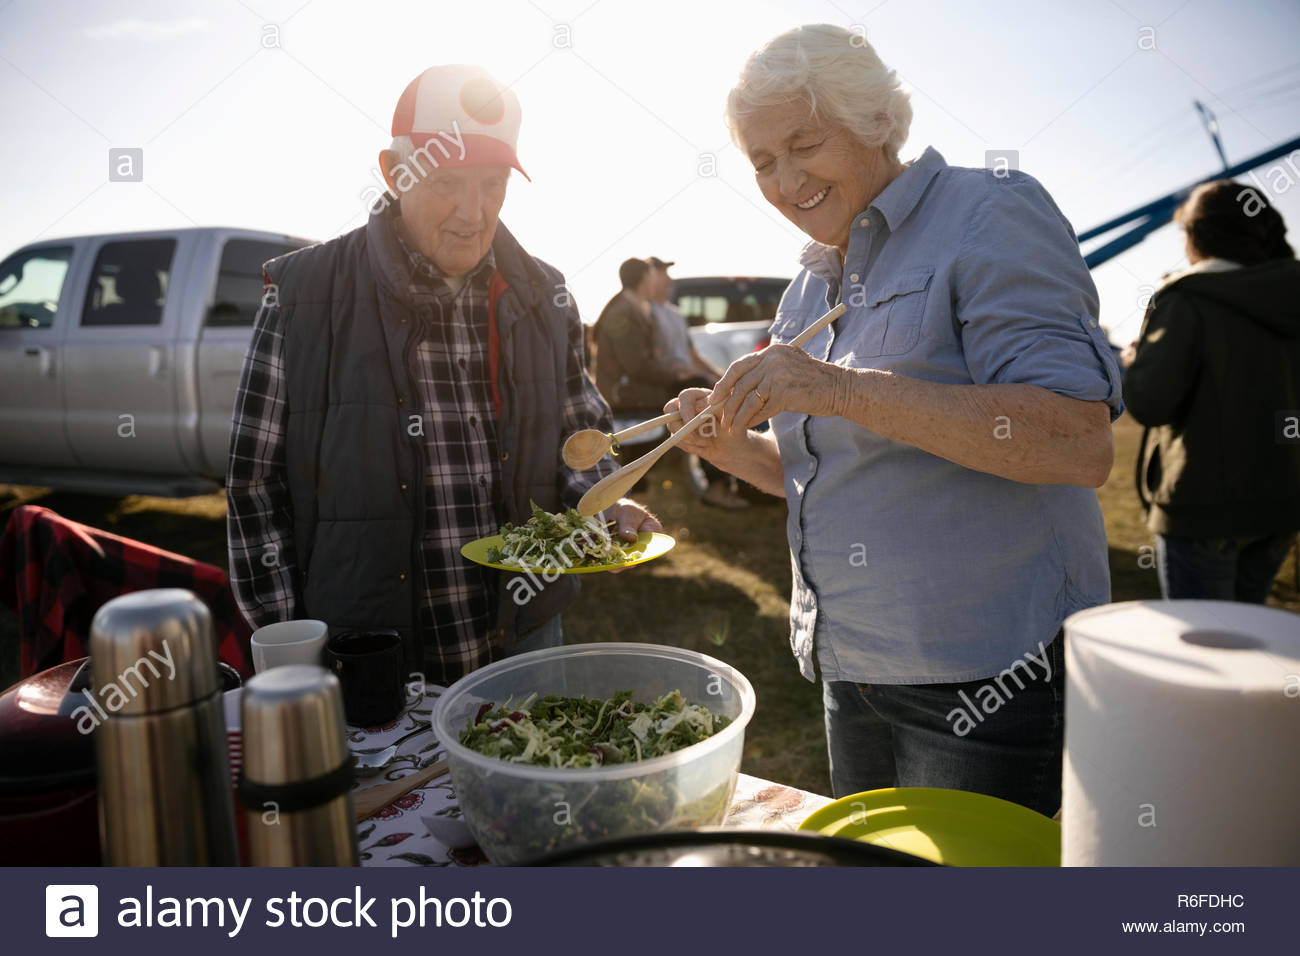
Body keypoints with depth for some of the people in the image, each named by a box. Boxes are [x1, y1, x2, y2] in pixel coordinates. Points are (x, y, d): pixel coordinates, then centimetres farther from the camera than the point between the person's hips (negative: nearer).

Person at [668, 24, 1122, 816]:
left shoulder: (989, 214, -10)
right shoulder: (812, 286, 12)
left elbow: (1083, 444, -22)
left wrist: (847, 390, -27)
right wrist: (735, 447, -1)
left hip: (987, 671, -7)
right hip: (853, 668, 7)